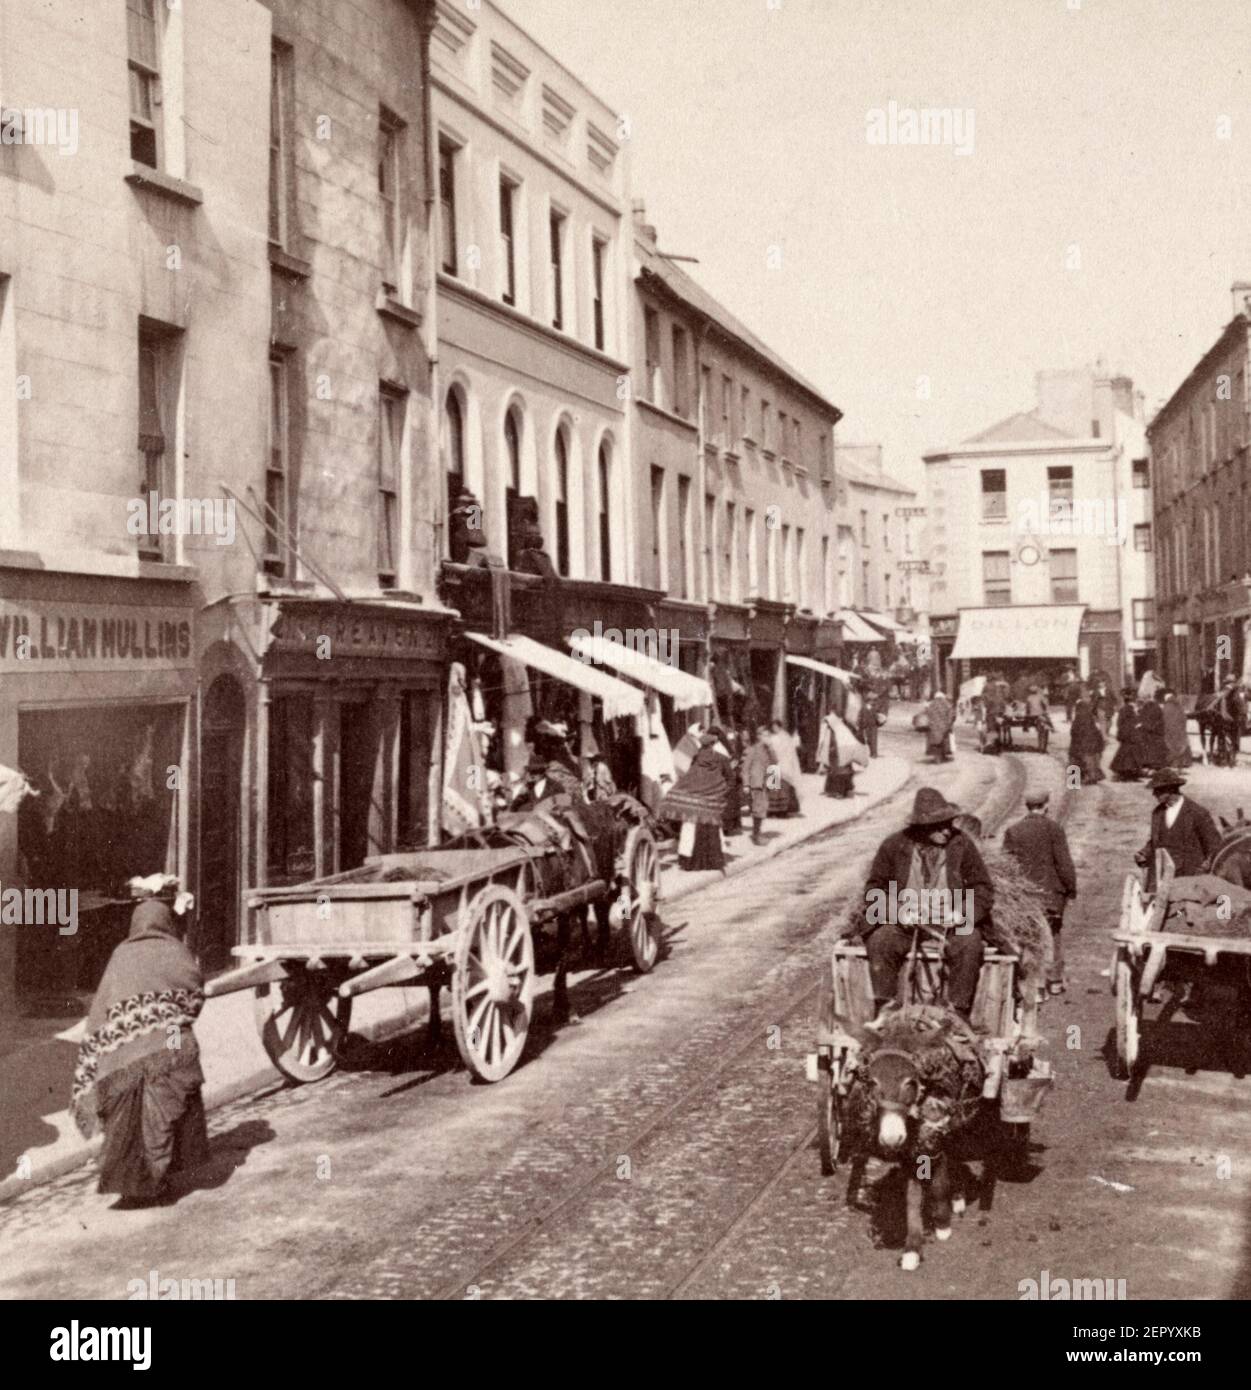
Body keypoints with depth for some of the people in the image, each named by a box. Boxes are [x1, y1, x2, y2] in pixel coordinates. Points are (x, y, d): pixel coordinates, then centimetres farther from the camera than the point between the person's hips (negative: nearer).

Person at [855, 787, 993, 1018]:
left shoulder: (962, 845, -1)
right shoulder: (894, 845, 0)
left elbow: (983, 888, 3)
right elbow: (875, 888, 5)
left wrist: (963, 914, -16)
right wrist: (897, 911, -14)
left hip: (950, 923, 0)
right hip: (903, 923, 0)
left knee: (969, 944, -30)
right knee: (880, 941, -28)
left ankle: (959, 1011, -20)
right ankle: (885, 1010, -18)